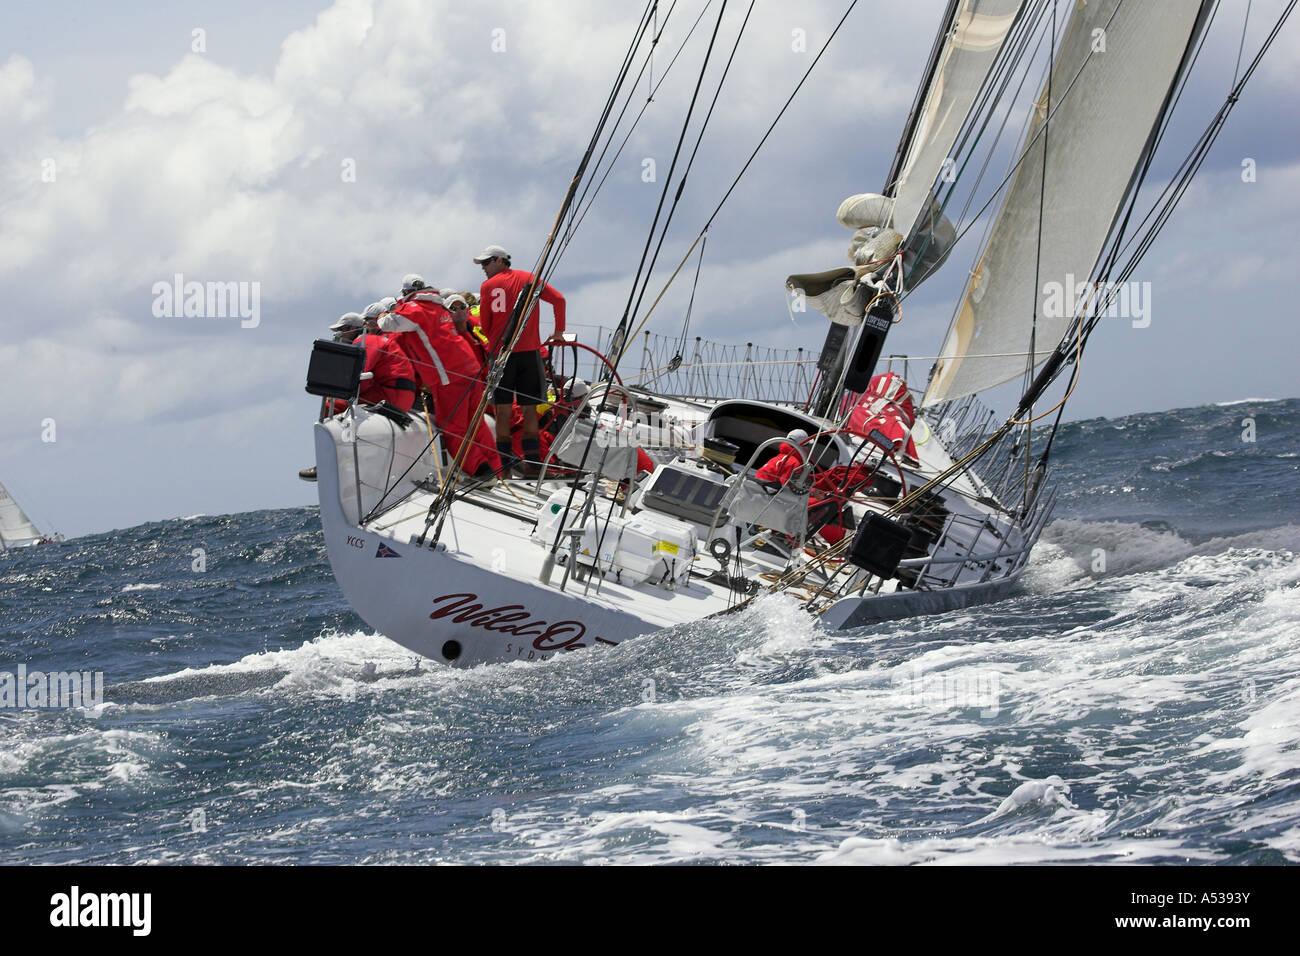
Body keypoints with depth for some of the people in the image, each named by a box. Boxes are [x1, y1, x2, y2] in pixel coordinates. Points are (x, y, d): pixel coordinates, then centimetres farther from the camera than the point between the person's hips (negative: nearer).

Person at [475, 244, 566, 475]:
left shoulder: (487, 286, 3)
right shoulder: (528, 279, 9)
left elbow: (485, 326, 5)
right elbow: (558, 299, 1)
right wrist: (559, 332, 11)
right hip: (528, 351, 1)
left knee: (503, 409, 3)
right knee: (529, 408, 5)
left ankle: (504, 462, 2)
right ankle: (532, 462, 3)